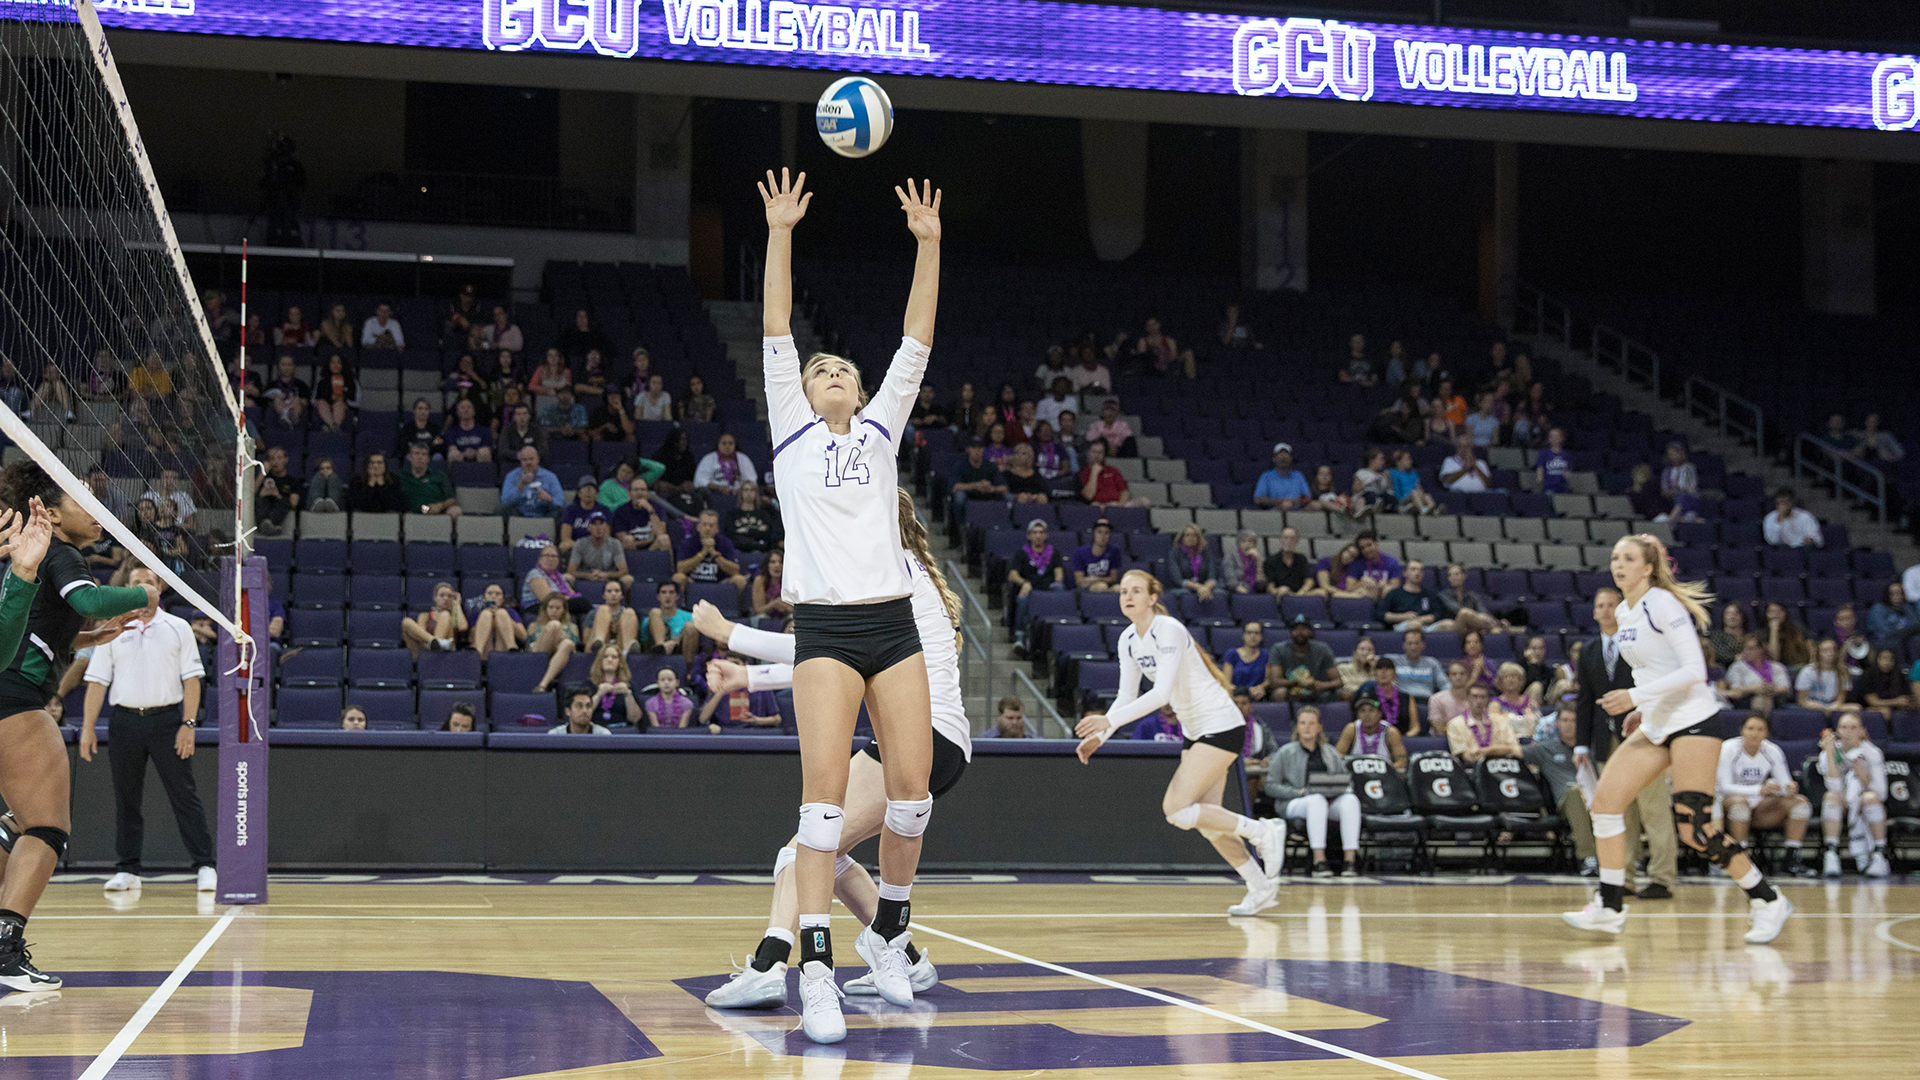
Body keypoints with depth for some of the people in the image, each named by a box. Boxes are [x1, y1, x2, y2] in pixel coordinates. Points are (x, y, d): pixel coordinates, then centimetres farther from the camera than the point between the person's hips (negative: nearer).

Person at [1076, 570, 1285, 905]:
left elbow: (1161, 693, -30)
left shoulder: (1169, 630, -21)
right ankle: (1262, 888, 18)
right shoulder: (1128, 640, 4)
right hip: (1194, 731, 9)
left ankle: (1261, 831, -2)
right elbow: (1127, 697, 9)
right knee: (1206, 821, 7)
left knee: (1176, 809, -16)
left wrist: (1109, 720, -34)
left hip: (1221, 725, -9)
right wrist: (1100, 736, -5)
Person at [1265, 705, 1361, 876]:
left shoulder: (1330, 752, 20)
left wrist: (1344, 789, -4)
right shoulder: (1286, 753, 10)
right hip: (1293, 804, -3)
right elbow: (1271, 786, 4)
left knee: (1350, 799, -30)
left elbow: (1346, 780, 21)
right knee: (1317, 800, -39)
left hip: (1331, 802, 3)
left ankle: (1351, 858, -38)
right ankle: (1319, 860, -44)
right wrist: (1299, 792, -10)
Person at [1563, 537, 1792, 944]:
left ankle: (1767, 901, 5)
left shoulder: (1662, 603, -14)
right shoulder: (1622, 612, 12)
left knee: (1694, 830, -11)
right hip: (1656, 725, 9)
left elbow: (1694, 670, -21)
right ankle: (1610, 908, 5)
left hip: (1693, 720, -9)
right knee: (1605, 801, -2)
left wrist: (1637, 697, -23)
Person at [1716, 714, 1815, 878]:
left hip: (1759, 807, 5)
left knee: (1800, 802, -15)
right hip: (1728, 803, -4)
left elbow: (1785, 783, -3)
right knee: (1740, 802, -39)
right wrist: (1759, 790, -36)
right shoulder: (1729, 749, -15)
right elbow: (1724, 786, -22)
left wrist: (1790, 788, -30)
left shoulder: (1772, 751, -4)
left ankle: (1792, 860, -18)